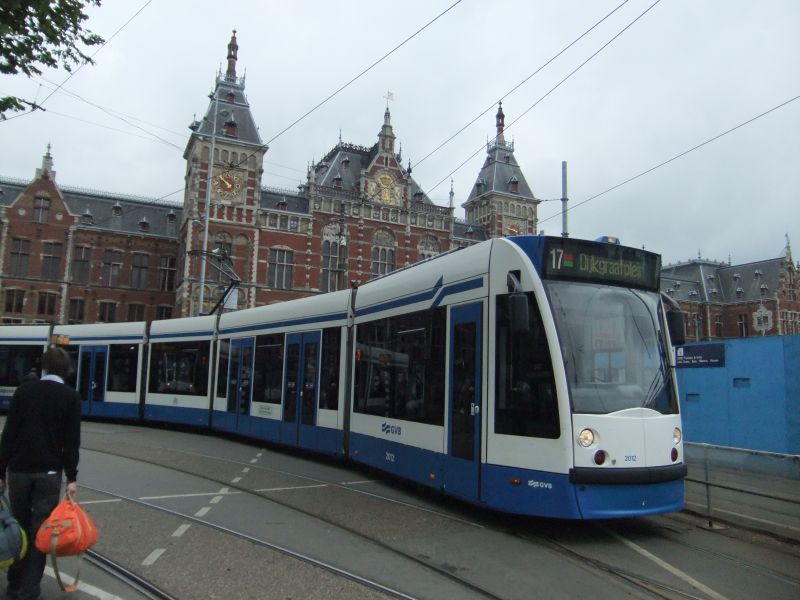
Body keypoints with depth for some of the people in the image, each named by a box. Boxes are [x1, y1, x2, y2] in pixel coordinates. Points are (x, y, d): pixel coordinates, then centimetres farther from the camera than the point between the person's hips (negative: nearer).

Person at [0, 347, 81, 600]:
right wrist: (72, 478, -3)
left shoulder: (24, 391, 2)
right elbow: (72, 441, -6)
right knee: (40, 529, 4)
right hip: (49, 472, -2)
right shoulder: (71, 396, -4)